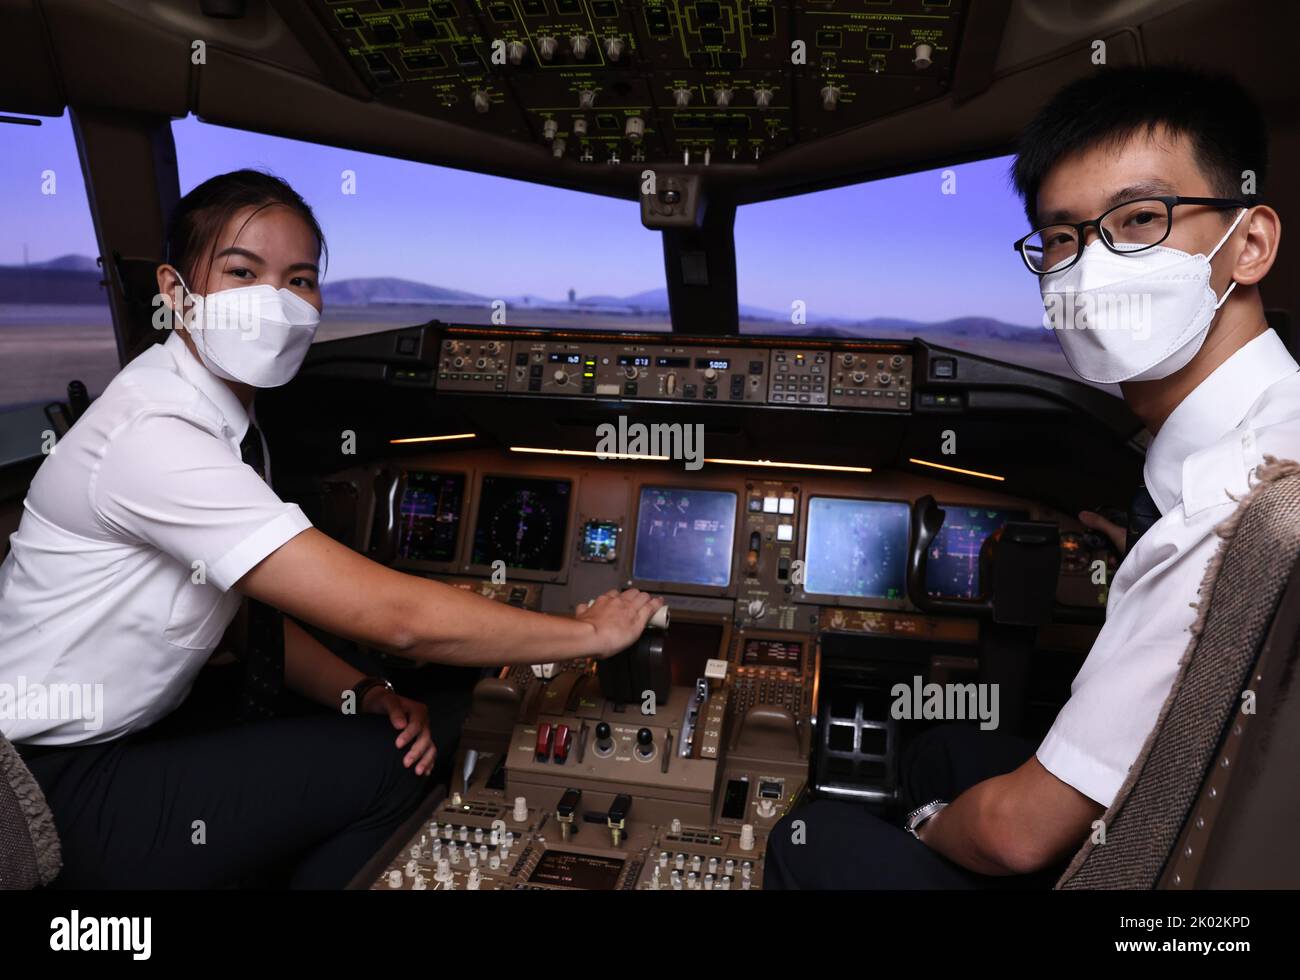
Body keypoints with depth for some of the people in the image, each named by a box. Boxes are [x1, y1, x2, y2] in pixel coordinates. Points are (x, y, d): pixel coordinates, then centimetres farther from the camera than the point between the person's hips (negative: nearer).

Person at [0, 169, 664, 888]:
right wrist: (592, 632, -22)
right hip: (58, 795, -8)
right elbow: (394, 616, -33)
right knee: (385, 765, -16)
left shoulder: (227, 419, 1)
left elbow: (258, 606, 8)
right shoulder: (157, 440, -28)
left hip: (133, 736, 8)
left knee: (387, 738, 2)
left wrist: (360, 695, -9)